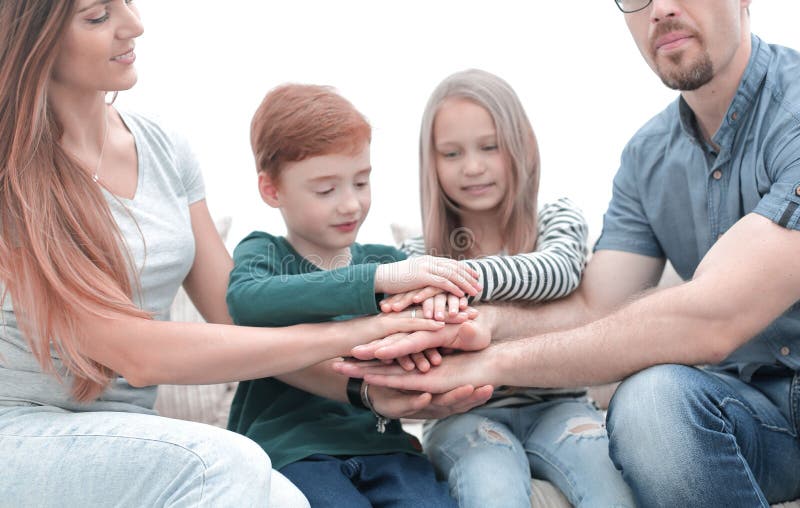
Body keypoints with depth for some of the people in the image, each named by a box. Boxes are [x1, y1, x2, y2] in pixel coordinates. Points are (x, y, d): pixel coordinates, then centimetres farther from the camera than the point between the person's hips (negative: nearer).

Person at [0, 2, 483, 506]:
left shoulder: (163, 149, 5)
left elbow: (238, 320, 4)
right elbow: (136, 355, -21)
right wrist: (343, 334, -21)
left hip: (130, 431, 4)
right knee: (222, 462, -30)